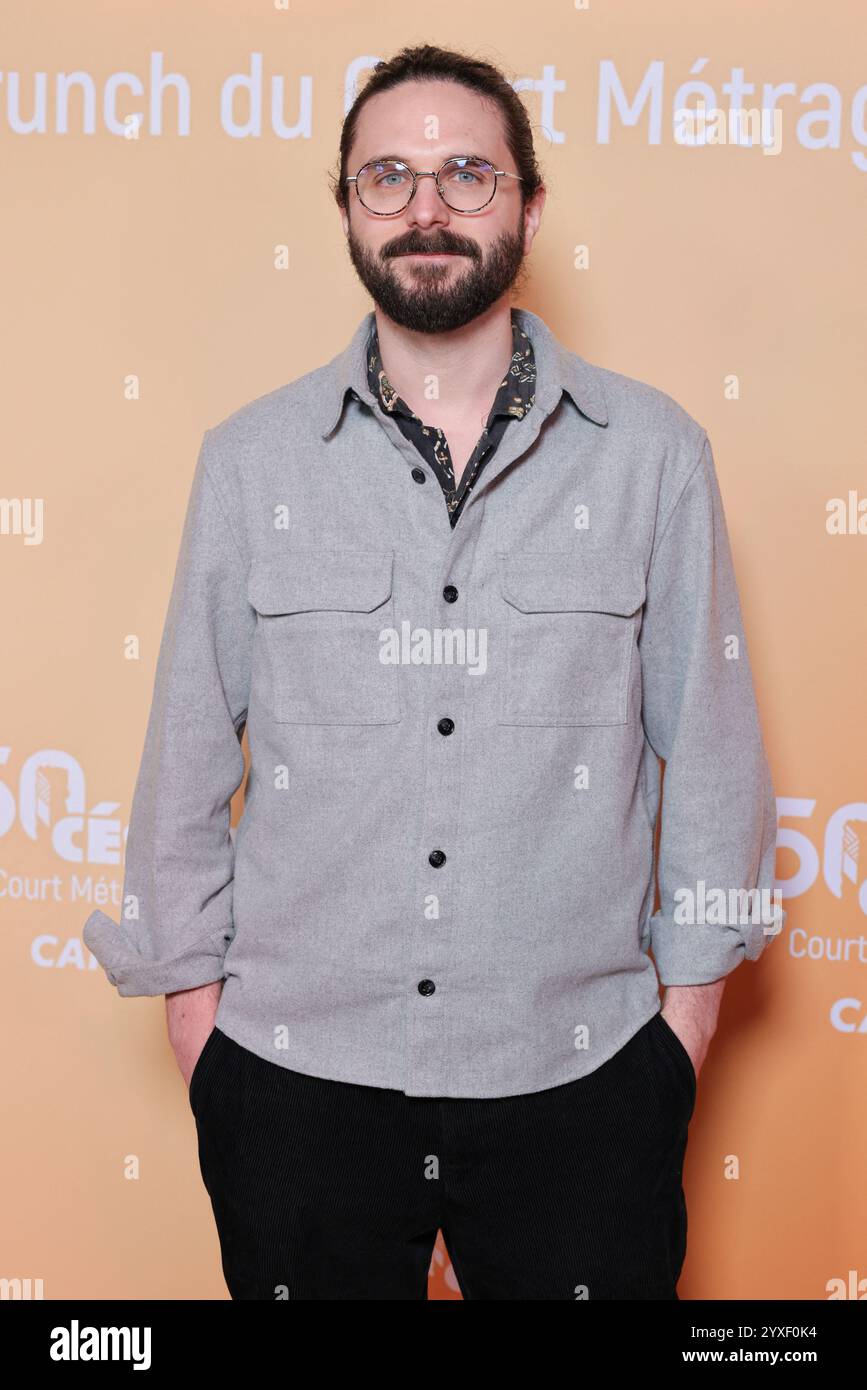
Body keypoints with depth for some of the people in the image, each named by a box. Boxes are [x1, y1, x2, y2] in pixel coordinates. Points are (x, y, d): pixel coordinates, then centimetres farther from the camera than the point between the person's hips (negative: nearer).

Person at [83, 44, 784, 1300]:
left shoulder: (652, 450, -1)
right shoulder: (251, 459, 1)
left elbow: (708, 738, 2)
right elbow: (189, 741, 5)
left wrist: (693, 988, 3)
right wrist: (190, 982, 6)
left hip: (580, 1069, 0)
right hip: (295, 1072, 1)